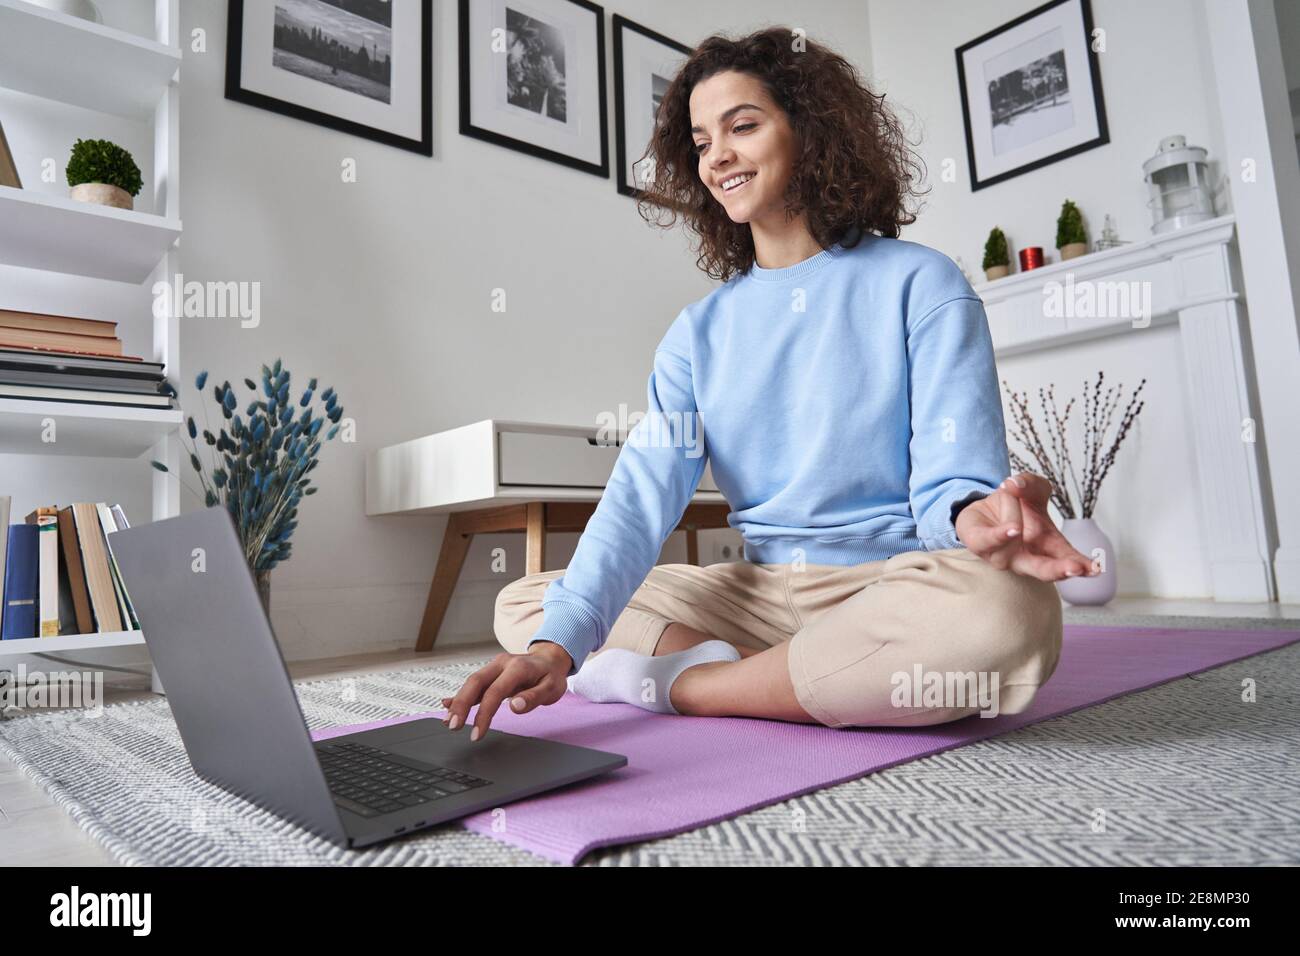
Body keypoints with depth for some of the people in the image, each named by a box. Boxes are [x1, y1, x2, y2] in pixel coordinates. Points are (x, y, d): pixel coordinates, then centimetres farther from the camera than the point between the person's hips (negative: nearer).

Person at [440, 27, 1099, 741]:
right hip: (764, 593, 3)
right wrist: (560, 643, -20)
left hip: (894, 585, -2)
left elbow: (950, 477, -8)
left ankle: (673, 683, -20)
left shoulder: (920, 283, -1)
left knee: (1000, 611, -38)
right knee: (520, 603, -2)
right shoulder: (700, 331, 9)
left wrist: (973, 519, -35)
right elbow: (643, 489, -5)